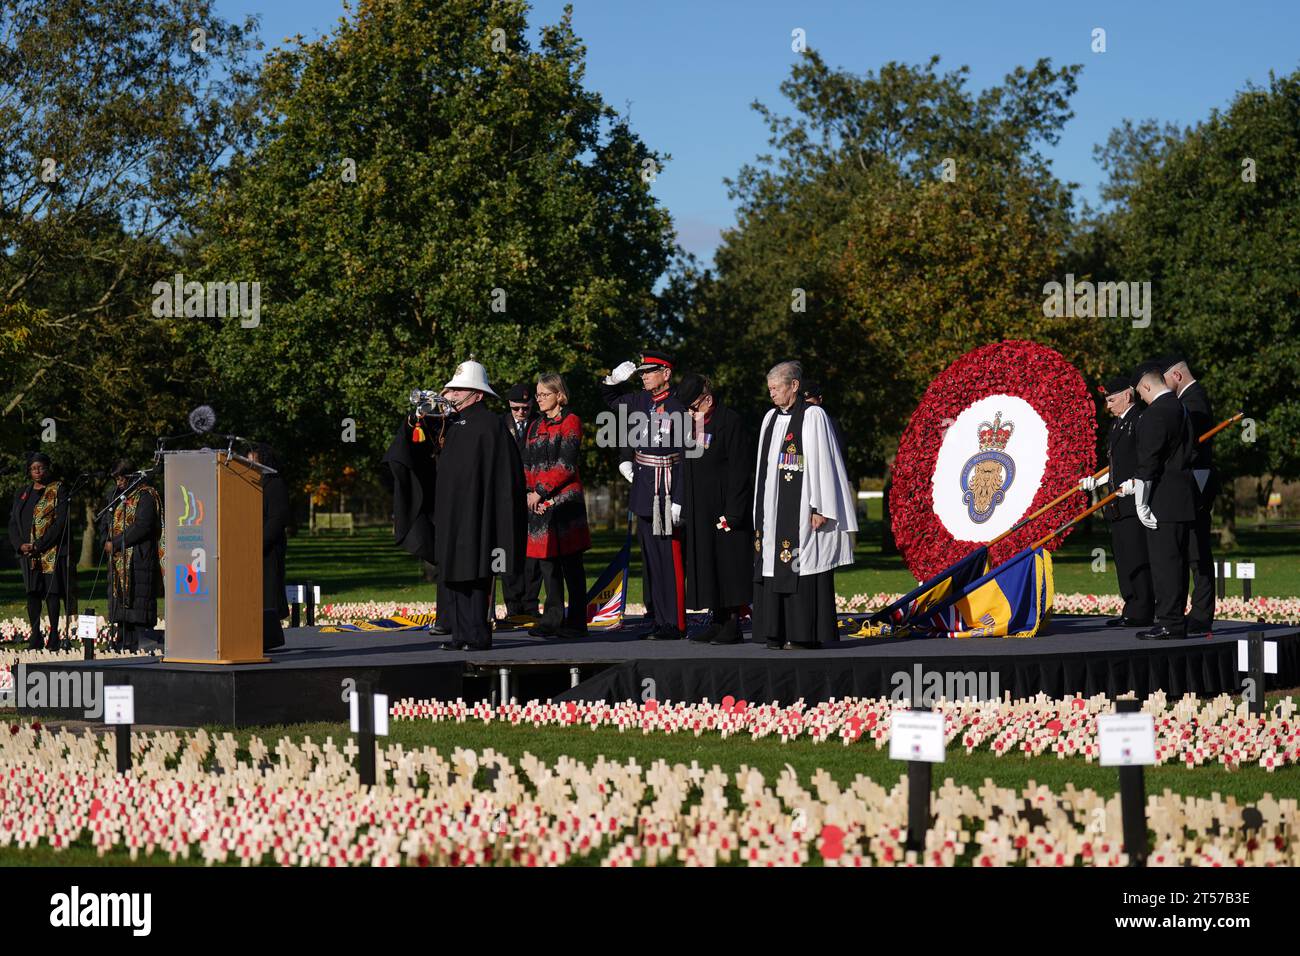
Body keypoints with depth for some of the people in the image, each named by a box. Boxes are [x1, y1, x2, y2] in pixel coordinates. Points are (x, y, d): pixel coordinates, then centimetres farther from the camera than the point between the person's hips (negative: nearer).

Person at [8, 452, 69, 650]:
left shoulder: (58, 490, 0)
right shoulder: (21, 494, 15)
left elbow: (60, 522, -9)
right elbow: (13, 522, 13)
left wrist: (38, 545, -15)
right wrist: (20, 545, -6)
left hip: (51, 551, -5)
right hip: (27, 552, 5)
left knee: (51, 592, -6)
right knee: (32, 593, 3)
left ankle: (54, 636, -2)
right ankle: (36, 637, 7)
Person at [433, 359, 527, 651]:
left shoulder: (489, 424, -10)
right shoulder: (454, 424, 17)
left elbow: (504, 473, -15)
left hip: (474, 515, -9)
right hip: (452, 515, 9)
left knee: (473, 574, -8)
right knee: (453, 573, 8)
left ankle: (477, 635, -4)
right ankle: (461, 634, 12)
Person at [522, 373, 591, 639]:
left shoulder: (570, 422, -3)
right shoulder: (535, 427, 17)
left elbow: (566, 465, -11)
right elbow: (527, 465, 14)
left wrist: (541, 491, -13)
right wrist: (530, 493, -3)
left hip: (565, 500, -7)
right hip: (539, 504, 7)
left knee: (570, 564, -3)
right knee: (547, 563, 7)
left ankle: (576, 623, 0)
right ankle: (553, 619, 12)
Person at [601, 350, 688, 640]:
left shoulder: (677, 410, -12)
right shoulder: (639, 401, 9)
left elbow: (684, 459, -15)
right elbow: (609, 398, 29)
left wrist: (678, 501, -19)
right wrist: (614, 378, 6)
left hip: (666, 494, -8)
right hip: (643, 492, 8)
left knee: (669, 559, -5)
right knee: (650, 560, 10)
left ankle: (676, 624, -1)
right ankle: (661, 621, 15)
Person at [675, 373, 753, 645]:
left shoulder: (730, 423, -12)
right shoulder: (692, 424, 11)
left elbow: (740, 470, -15)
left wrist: (733, 512, -19)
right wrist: (683, 507, 13)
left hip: (724, 507, -8)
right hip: (699, 508, 8)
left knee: (729, 560, -5)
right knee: (705, 562, 8)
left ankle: (733, 623, -2)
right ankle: (717, 620, 14)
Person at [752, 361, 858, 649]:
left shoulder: (812, 416, -7)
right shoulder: (771, 418, 14)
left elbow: (821, 462, -11)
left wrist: (819, 508, -15)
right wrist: (762, 512, 15)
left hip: (802, 506, -7)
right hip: (774, 507, 7)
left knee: (803, 570, -7)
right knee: (774, 568, 5)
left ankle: (806, 634, -4)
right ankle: (778, 633, 7)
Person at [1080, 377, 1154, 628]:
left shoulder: (1141, 420, -10)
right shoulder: (1118, 424, 20)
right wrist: (1096, 482, 26)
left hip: (1136, 502, -10)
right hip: (1120, 504, 10)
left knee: (1137, 558, -9)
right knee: (1123, 558, 10)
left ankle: (1141, 613, -7)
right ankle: (1131, 610, 15)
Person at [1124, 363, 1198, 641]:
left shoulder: (1154, 415, -15)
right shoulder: (1180, 408, 15)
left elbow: (1149, 462, -18)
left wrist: (1141, 503, -14)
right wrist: (1134, 482, 27)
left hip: (1164, 503, -10)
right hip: (1183, 499, 10)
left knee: (1164, 561, -7)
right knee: (1176, 561, 13)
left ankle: (1169, 624, -7)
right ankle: (1176, 622, 18)